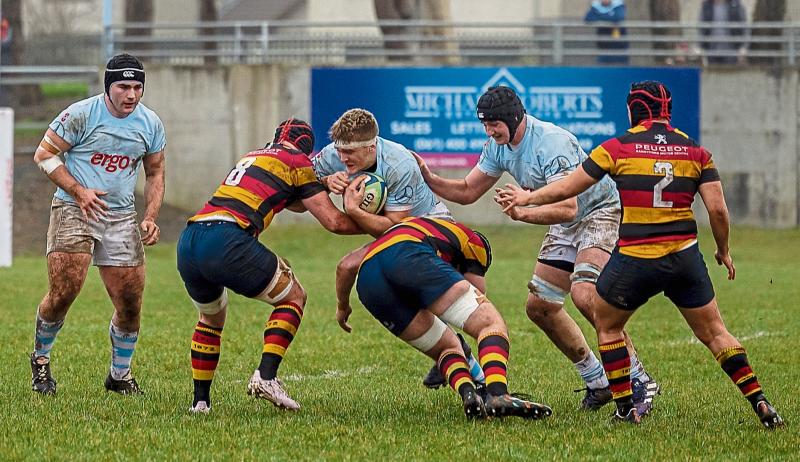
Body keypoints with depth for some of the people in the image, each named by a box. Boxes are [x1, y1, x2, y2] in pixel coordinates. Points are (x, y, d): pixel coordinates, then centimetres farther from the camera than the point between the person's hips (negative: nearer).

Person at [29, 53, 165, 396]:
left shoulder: (150, 124, 5)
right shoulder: (81, 115, -9)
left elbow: (155, 174, 17)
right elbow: (44, 155, -5)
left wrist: (150, 218, 4)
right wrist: (79, 192, -14)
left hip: (121, 217, 4)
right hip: (73, 210, -4)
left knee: (130, 304, 0)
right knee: (63, 293, -15)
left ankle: (120, 374, 20)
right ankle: (40, 358, 9)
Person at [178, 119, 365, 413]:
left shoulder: (253, 157, 32)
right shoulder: (297, 162, 11)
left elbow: (296, 203, 34)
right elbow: (334, 222, 7)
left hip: (187, 243, 7)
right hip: (226, 241, -7)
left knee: (212, 317, 31)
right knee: (293, 297, 13)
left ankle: (200, 400, 24)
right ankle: (266, 376, -4)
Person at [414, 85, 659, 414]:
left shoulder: (552, 143, -28)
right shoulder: (498, 147, -1)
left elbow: (568, 208, -35)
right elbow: (467, 192, 8)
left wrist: (522, 213, -47)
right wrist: (428, 178, -8)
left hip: (600, 212, -10)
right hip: (565, 226, 10)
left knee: (584, 295, -29)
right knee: (539, 307, 5)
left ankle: (639, 382, -22)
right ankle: (598, 384, 15)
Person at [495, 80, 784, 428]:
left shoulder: (617, 148, -3)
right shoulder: (695, 151, 4)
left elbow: (566, 189, 3)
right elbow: (717, 209, -1)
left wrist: (526, 198, 20)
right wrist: (724, 251, 16)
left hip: (634, 261, -3)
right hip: (684, 256, 3)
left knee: (606, 325, 20)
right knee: (713, 333, 12)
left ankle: (626, 409, 15)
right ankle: (759, 402, 2)